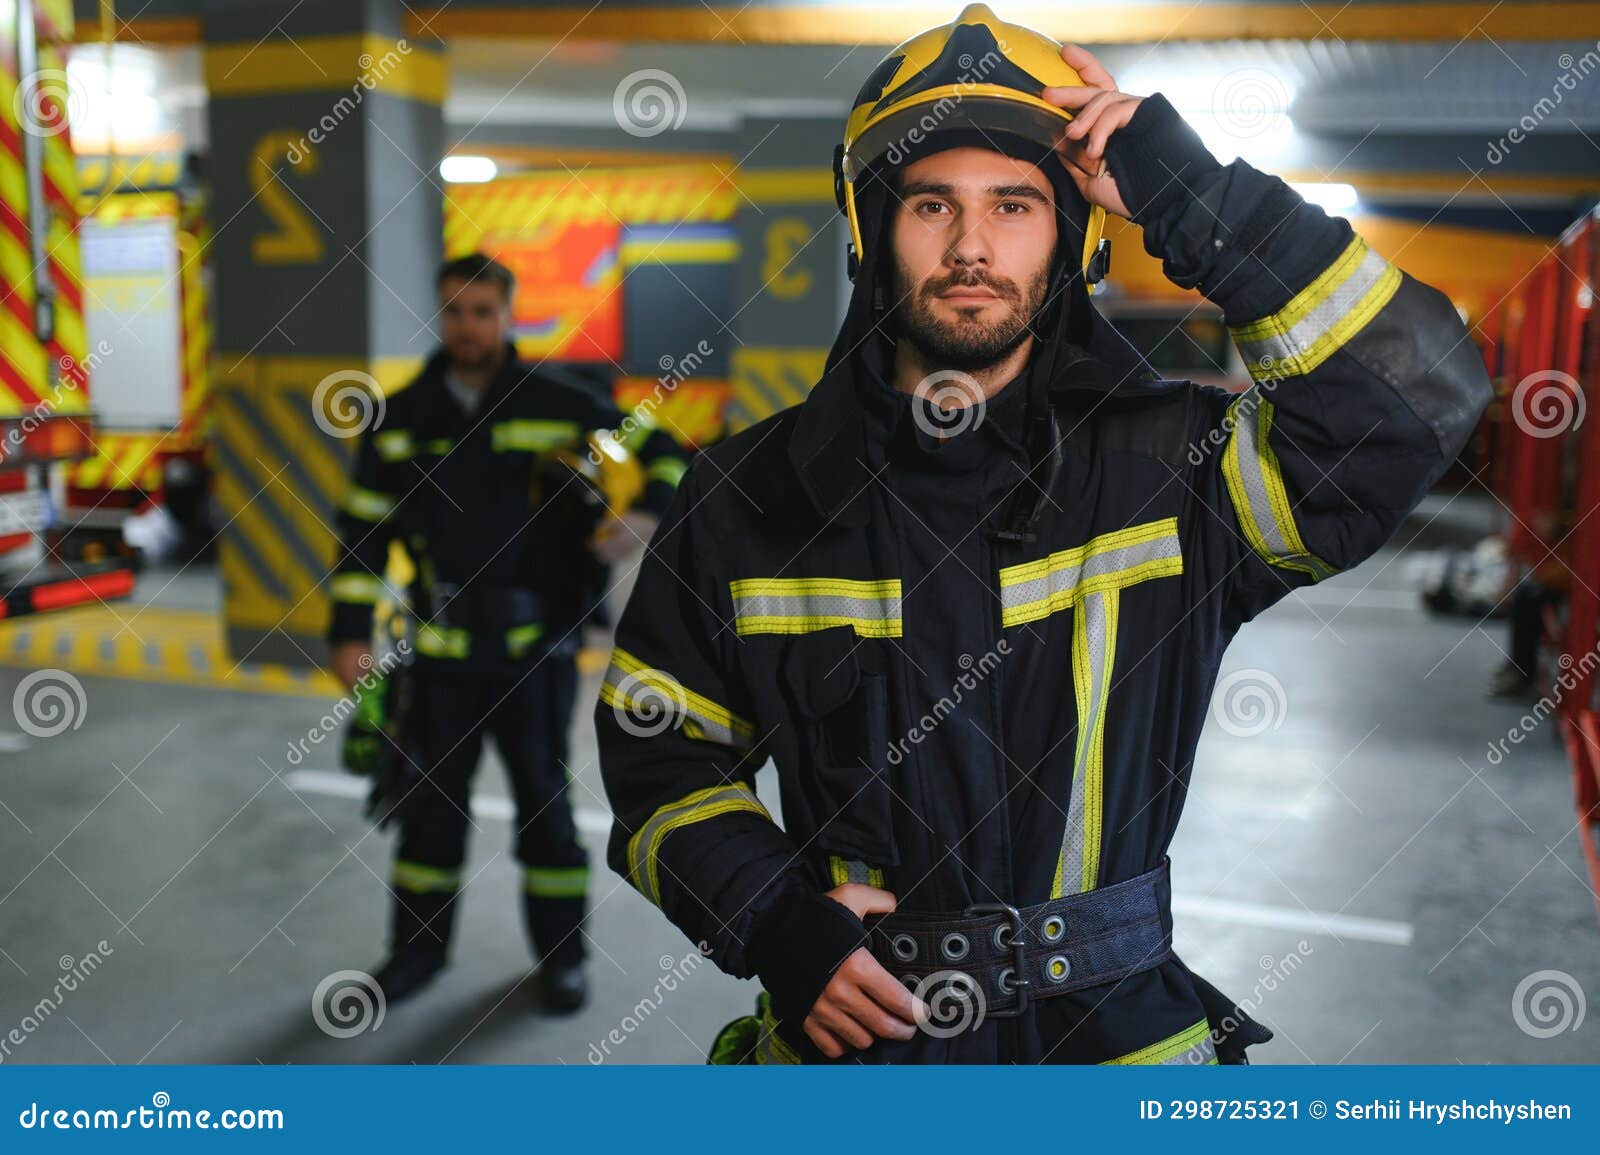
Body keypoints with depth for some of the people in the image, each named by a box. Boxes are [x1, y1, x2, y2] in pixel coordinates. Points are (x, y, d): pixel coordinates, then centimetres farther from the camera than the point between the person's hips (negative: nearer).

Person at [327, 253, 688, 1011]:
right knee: (431, 799, 12)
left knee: (543, 799, 8)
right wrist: (351, 633, 3)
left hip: (536, 649, -2)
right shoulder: (404, 418, 3)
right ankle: (419, 944, 31)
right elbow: (363, 530, 8)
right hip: (443, 654, 2)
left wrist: (647, 513, -18)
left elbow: (661, 450, 2)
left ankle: (561, 952, 25)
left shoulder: (555, 406, -4)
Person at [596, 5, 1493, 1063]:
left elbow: (1420, 398, -19)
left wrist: (1198, 202, -20)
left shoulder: (1167, 463, -7)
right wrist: (769, 918, -12)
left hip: (1117, 1032, 1)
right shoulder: (753, 494, -5)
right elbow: (660, 747, 3)